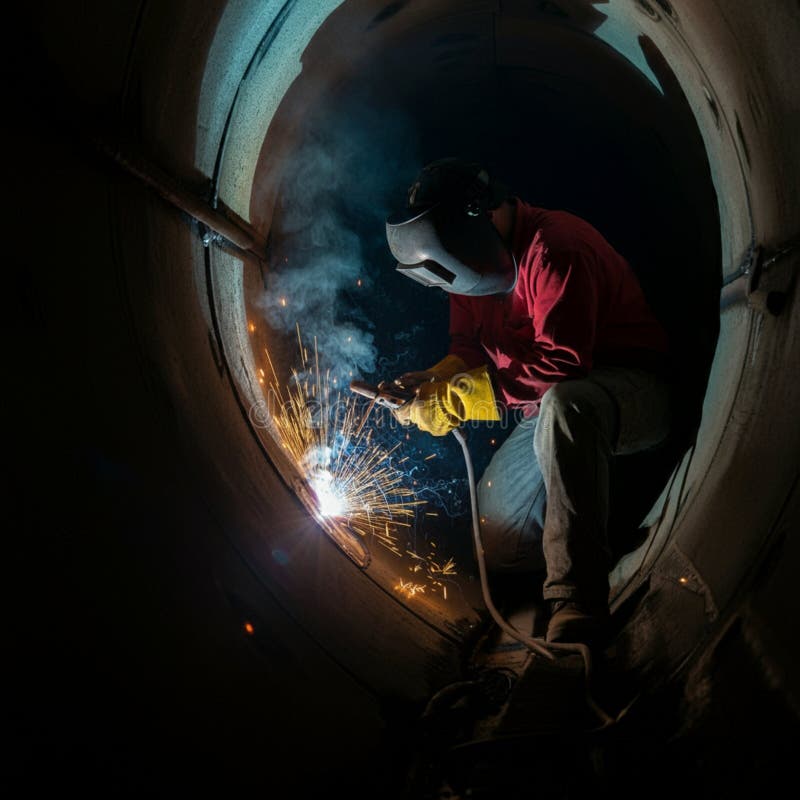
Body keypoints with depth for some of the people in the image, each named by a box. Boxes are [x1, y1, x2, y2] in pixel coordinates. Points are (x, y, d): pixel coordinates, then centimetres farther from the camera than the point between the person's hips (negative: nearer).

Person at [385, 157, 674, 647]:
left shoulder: (553, 249, -25)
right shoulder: (474, 262, 4)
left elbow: (559, 364, -32)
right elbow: (470, 348, 11)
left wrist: (459, 398, -28)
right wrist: (433, 381, -10)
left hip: (633, 388, -8)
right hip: (548, 409, 9)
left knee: (565, 405, -45)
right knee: (499, 546, 4)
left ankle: (577, 610, -41)